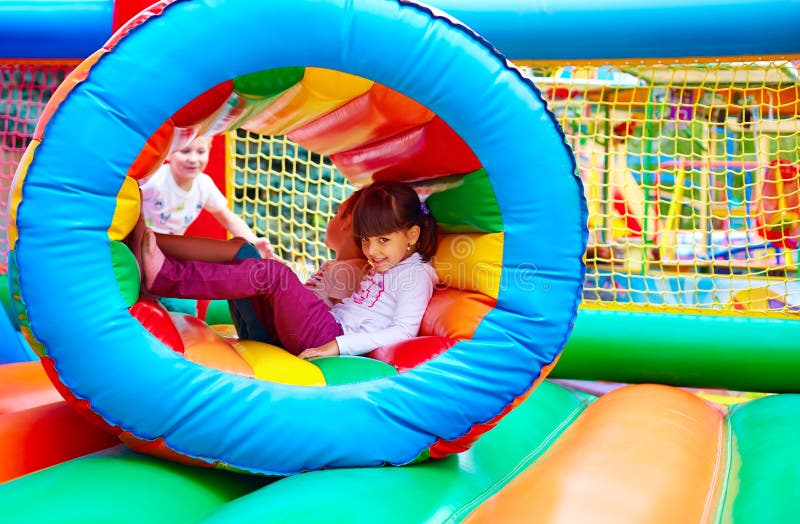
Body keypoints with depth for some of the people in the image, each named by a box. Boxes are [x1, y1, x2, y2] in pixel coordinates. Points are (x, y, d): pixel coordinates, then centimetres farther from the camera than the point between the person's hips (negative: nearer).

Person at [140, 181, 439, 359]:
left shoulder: (416, 275, -1)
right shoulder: (379, 268, 26)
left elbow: (404, 332, -14)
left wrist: (339, 345, -20)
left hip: (323, 335, -9)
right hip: (323, 336, 9)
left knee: (272, 274, -22)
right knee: (248, 268, 5)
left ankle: (169, 277, -25)